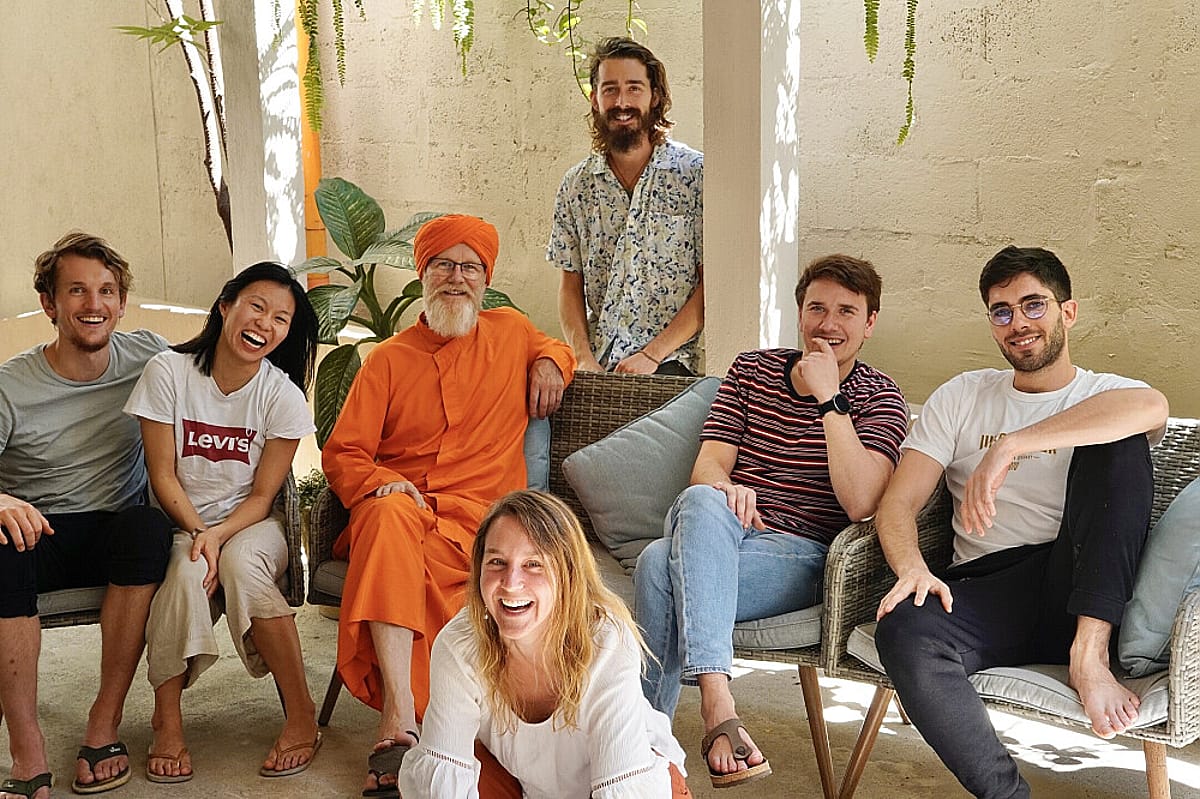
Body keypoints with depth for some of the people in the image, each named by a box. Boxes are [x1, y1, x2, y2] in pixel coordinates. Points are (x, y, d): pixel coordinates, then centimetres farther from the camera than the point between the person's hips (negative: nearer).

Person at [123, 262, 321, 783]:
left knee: (240, 563, -34)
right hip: (180, 524, 0)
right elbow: (163, 476, -7)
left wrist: (220, 536, -24)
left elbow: (262, 495, -6)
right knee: (186, 571, -34)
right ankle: (167, 723, -21)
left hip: (250, 525, 0)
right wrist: (198, 534, -21)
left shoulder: (282, 395, -7)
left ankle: (301, 716, -24)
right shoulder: (169, 372, -8)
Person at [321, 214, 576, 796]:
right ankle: (401, 720, -45)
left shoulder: (510, 332, 20)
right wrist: (383, 483, -13)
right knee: (391, 515, -38)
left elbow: (554, 348, 43)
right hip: (396, 506, 0)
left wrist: (550, 362, 17)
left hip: (477, 516, 0)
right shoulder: (389, 358, 15)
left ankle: (393, 723, -36)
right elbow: (342, 453, 10)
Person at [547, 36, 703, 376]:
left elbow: (711, 284, -2)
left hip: (671, 362, -3)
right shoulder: (576, 184, 11)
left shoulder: (696, 173, 0)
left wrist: (651, 354, -10)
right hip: (597, 364, 3)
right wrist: (585, 361, -4)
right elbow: (571, 284, 12)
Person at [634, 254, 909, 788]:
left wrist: (828, 397, -14)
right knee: (703, 503, -36)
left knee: (661, 567, -32)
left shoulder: (879, 398, 8)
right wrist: (725, 488, -19)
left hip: (800, 558, -3)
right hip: (718, 541, 3)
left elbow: (860, 502, -11)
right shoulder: (752, 369, 19)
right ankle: (718, 704, -44)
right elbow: (707, 465, 7)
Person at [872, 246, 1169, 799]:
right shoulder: (961, 398, 19)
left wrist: (1010, 446, -27)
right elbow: (897, 505, 8)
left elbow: (1152, 407, -18)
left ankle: (1090, 652, -27)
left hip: (1083, 594, -1)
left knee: (1117, 443, -21)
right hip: (989, 587, 1)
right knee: (903, 632, -32)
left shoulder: (1106, 396, 11)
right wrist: (913, 569, -16)